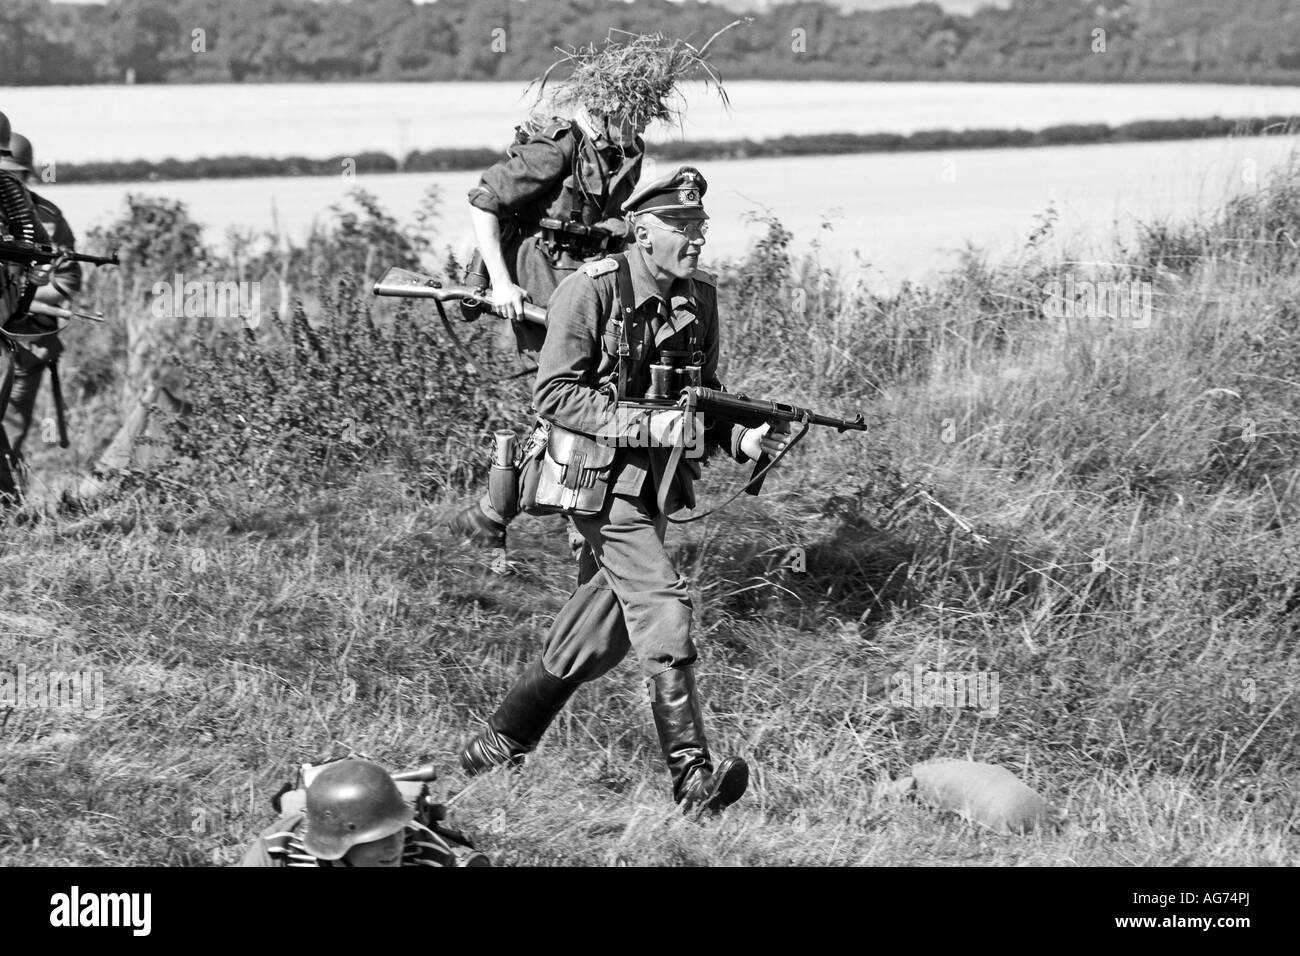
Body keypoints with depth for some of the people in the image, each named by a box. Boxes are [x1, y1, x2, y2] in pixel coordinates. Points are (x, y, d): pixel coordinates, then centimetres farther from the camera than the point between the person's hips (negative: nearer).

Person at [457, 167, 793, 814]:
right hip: (598, 478, -8)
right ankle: (692, 774, -18)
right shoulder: (592, 291, -13)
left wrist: (743, 439, -4)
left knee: (597, 637, 11)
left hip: (654, 486, 8)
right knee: (662, 609, -18)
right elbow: (553, 395, -14)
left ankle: (498, 746, 27)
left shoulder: (699, 297, 8)